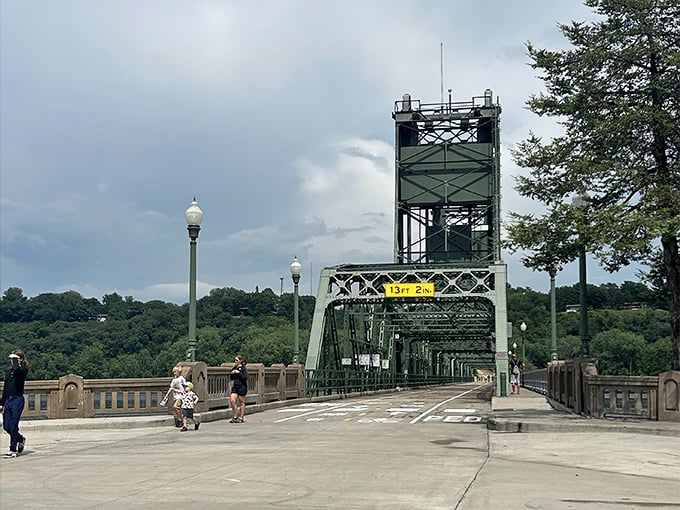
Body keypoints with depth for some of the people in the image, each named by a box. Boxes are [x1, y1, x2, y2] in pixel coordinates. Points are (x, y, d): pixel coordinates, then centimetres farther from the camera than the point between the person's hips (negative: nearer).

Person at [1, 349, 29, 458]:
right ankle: (20, 439, 32)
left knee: (13, 426, -5)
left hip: (17, 400, -7)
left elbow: (16, 369, -33)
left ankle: (13, 450, 5)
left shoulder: (23, 370, -6)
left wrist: (15, 359, -17)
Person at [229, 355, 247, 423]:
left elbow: (245, 377, -16)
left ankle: (241, 418, 10)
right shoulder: (234, 368, 12)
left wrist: (238, 373, -20)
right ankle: (235, 416, 8)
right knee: (232, 400, -4)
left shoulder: (243, 368, -7)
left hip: (242, 387, -6)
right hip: (235, 387, 6)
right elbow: (231, 378, 17)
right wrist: (232, 373, -2)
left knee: (241, 402, 2)